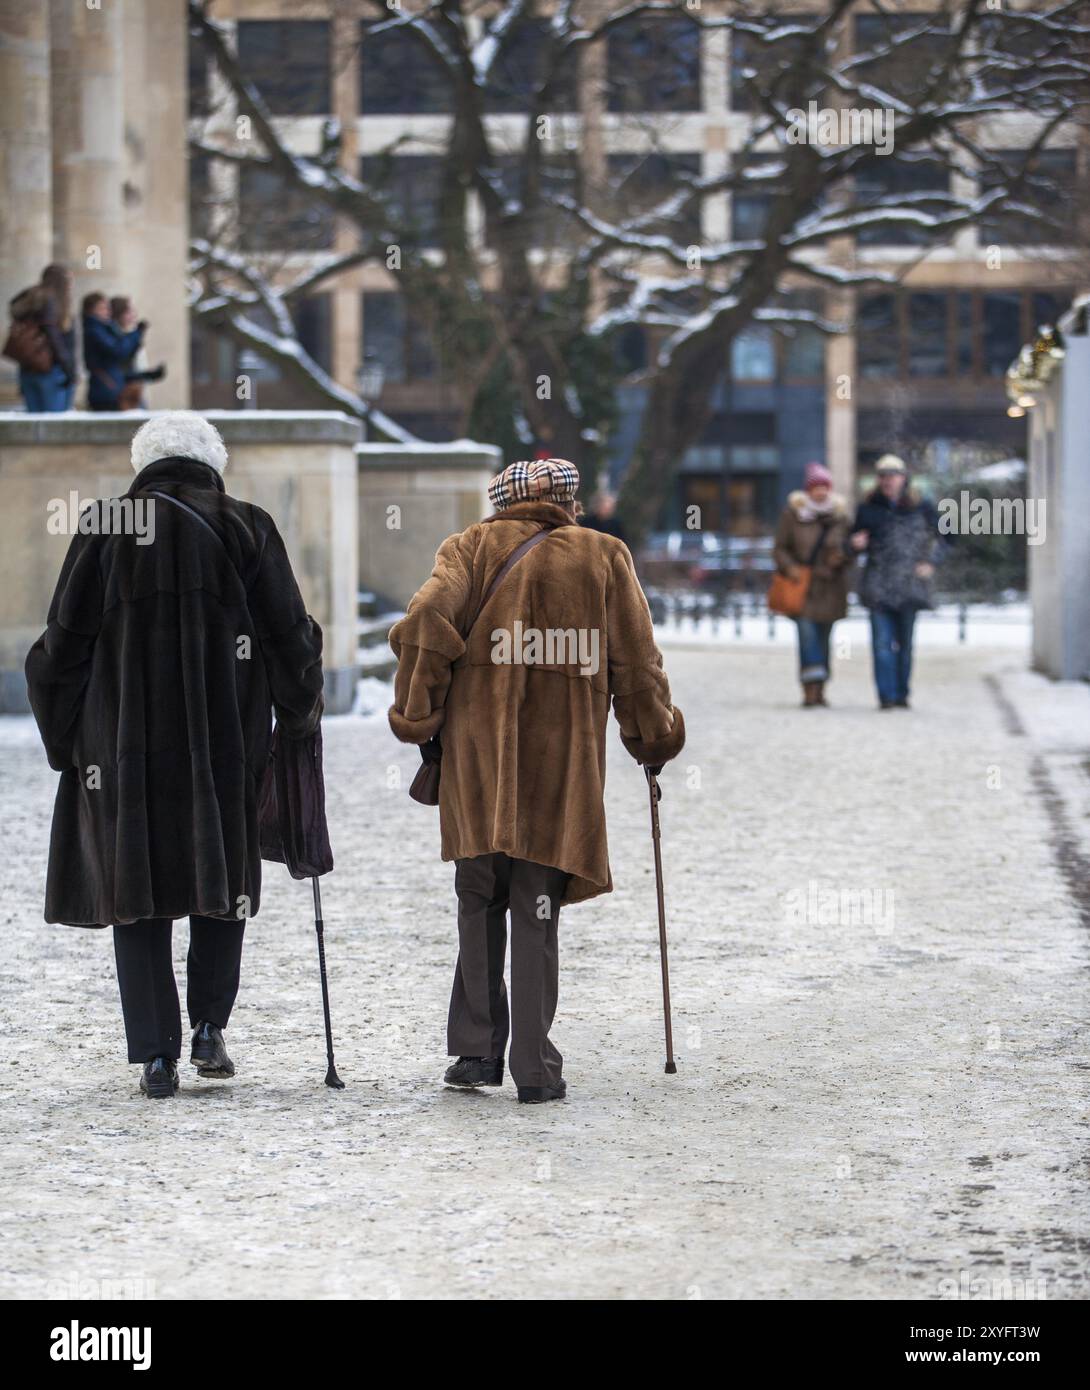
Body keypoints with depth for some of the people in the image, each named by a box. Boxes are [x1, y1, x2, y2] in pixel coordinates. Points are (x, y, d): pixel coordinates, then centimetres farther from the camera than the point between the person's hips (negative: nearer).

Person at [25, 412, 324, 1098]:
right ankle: (210, 1029, 7)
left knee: (138, 895, 5)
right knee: (223, 883, 16)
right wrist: (301, 718, 17)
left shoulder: (105, 531, 1)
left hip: (124, 751, 0)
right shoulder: (247, 529, 1)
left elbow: (65, 644, 2)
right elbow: (290, 637, 2)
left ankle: (157, 1054, 2)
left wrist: (67, 744, 11)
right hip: (226, 747, 0)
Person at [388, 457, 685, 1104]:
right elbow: (638, 661, 8)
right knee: (537, 912, 3)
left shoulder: (473, 548, 8)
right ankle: (535, 1068, -1)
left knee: (479, 904, 13)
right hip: (564, 763, 0)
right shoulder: (605, 556, 9)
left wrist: (417, 721, 1)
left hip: (478, 760, 1)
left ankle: (478, 1052, 12)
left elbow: (427, 626, -7)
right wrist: (654, 740, 21)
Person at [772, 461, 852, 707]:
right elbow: (779, 548, 3)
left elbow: (847, 546, 14)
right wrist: (789, 567, -15)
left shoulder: (839, 514, 7)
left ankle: (819, 689, 16)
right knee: (807, 633, -16)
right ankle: (810, 689, -19)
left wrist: (841, 558, -8)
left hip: (829, 586, 3)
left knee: (823, 638, 6)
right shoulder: (792, 513, 0)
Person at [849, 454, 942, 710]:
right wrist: (857, 543, -6)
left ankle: (902, 694, 14)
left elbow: (938, 536, 15)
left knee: (905, 642, 5)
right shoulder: (868, 508, 6)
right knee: (882, 642, -8)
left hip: (909, 583, 0)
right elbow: (856, 538, 17)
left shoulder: (921, 507, 5)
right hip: (878, 584, 0)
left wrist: (929, 562, 1)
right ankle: (886, 696, -8)